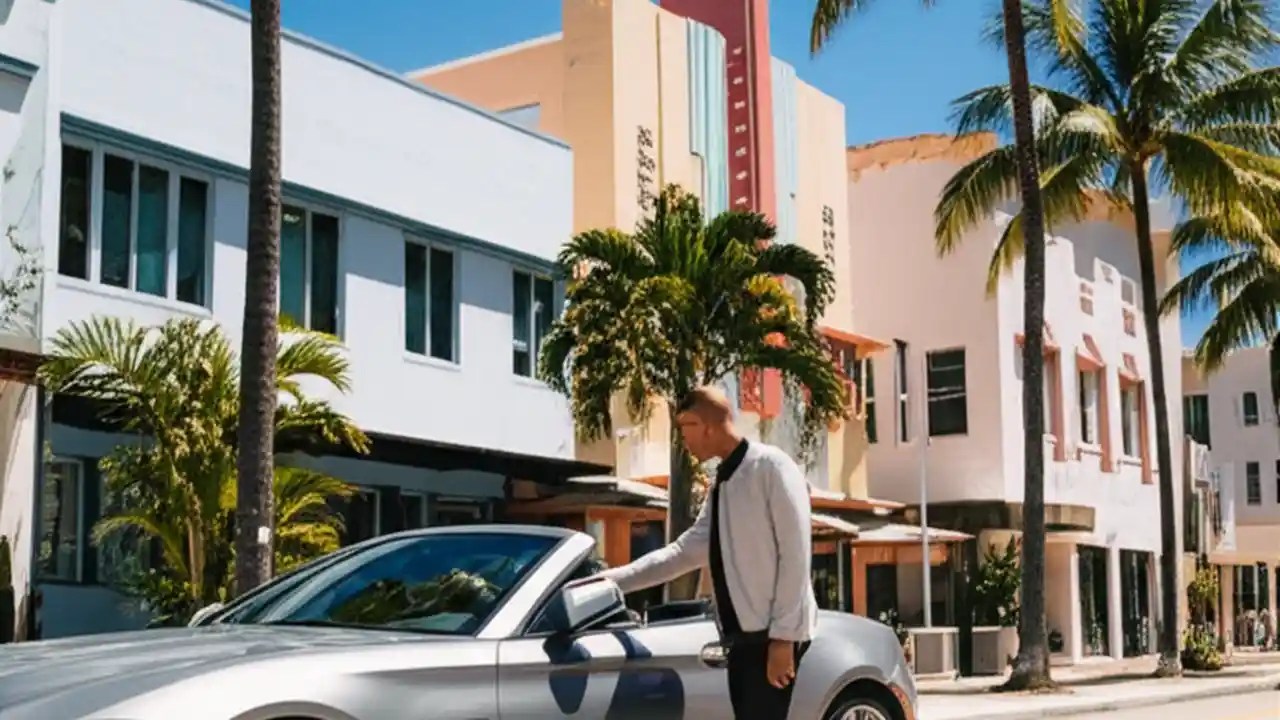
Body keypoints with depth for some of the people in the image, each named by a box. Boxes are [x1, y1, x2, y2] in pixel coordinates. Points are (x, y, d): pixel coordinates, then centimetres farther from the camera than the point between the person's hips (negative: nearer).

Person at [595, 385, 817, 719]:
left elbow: (795, 554, -14)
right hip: (743, 635, 8)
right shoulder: (721, 483, 18)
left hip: (774, 634, -8)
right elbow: (685, 551, 20)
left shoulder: (770, 466, -8)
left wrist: (783, 635, -18)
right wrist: (611, 580, 15)